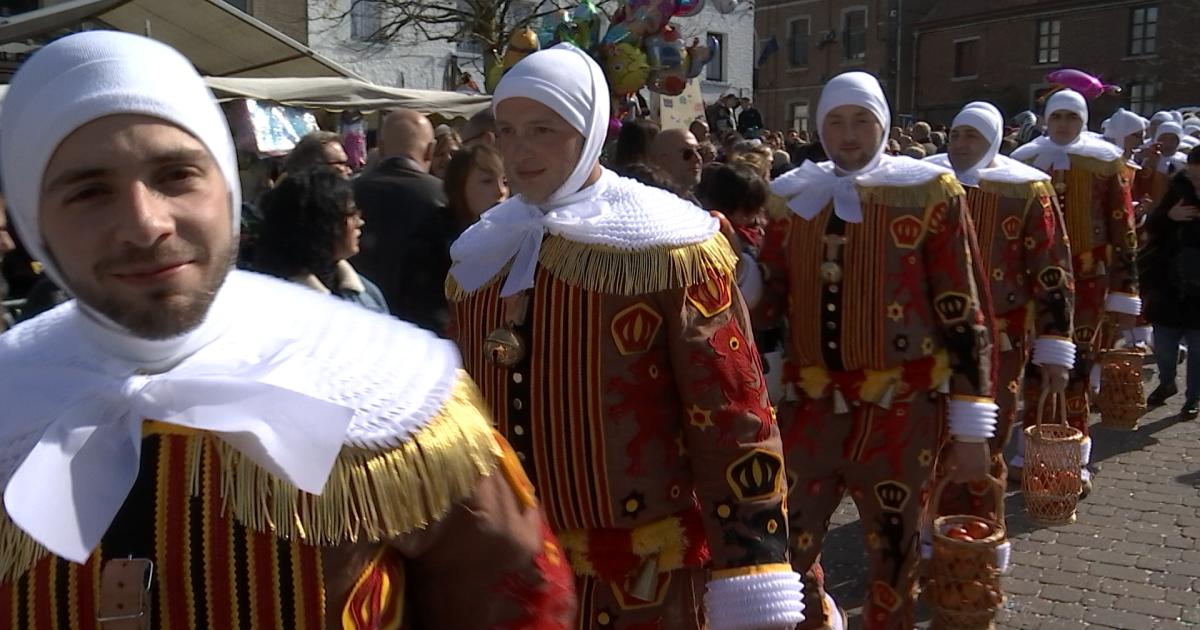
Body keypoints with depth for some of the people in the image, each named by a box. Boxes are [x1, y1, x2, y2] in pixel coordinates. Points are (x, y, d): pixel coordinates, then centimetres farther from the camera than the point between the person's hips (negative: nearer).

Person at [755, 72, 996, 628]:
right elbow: (767, 300, 13)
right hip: (808, 405, 3)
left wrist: (972, 426, -5)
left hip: (900, 410, -3)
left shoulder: (930, 192, -4)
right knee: (784, 548, 10)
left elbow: (963, 311, -4)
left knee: (891, 557, 11)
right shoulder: (792, 196, 6)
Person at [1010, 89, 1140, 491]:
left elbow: (1122, 229, 0)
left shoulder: (1105, 160, 1)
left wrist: (1125, 293, -3)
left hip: (1087, 277, -2)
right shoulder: (1024, 160, 7)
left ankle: (1075, 460, 10)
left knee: (1076, 366, 0)